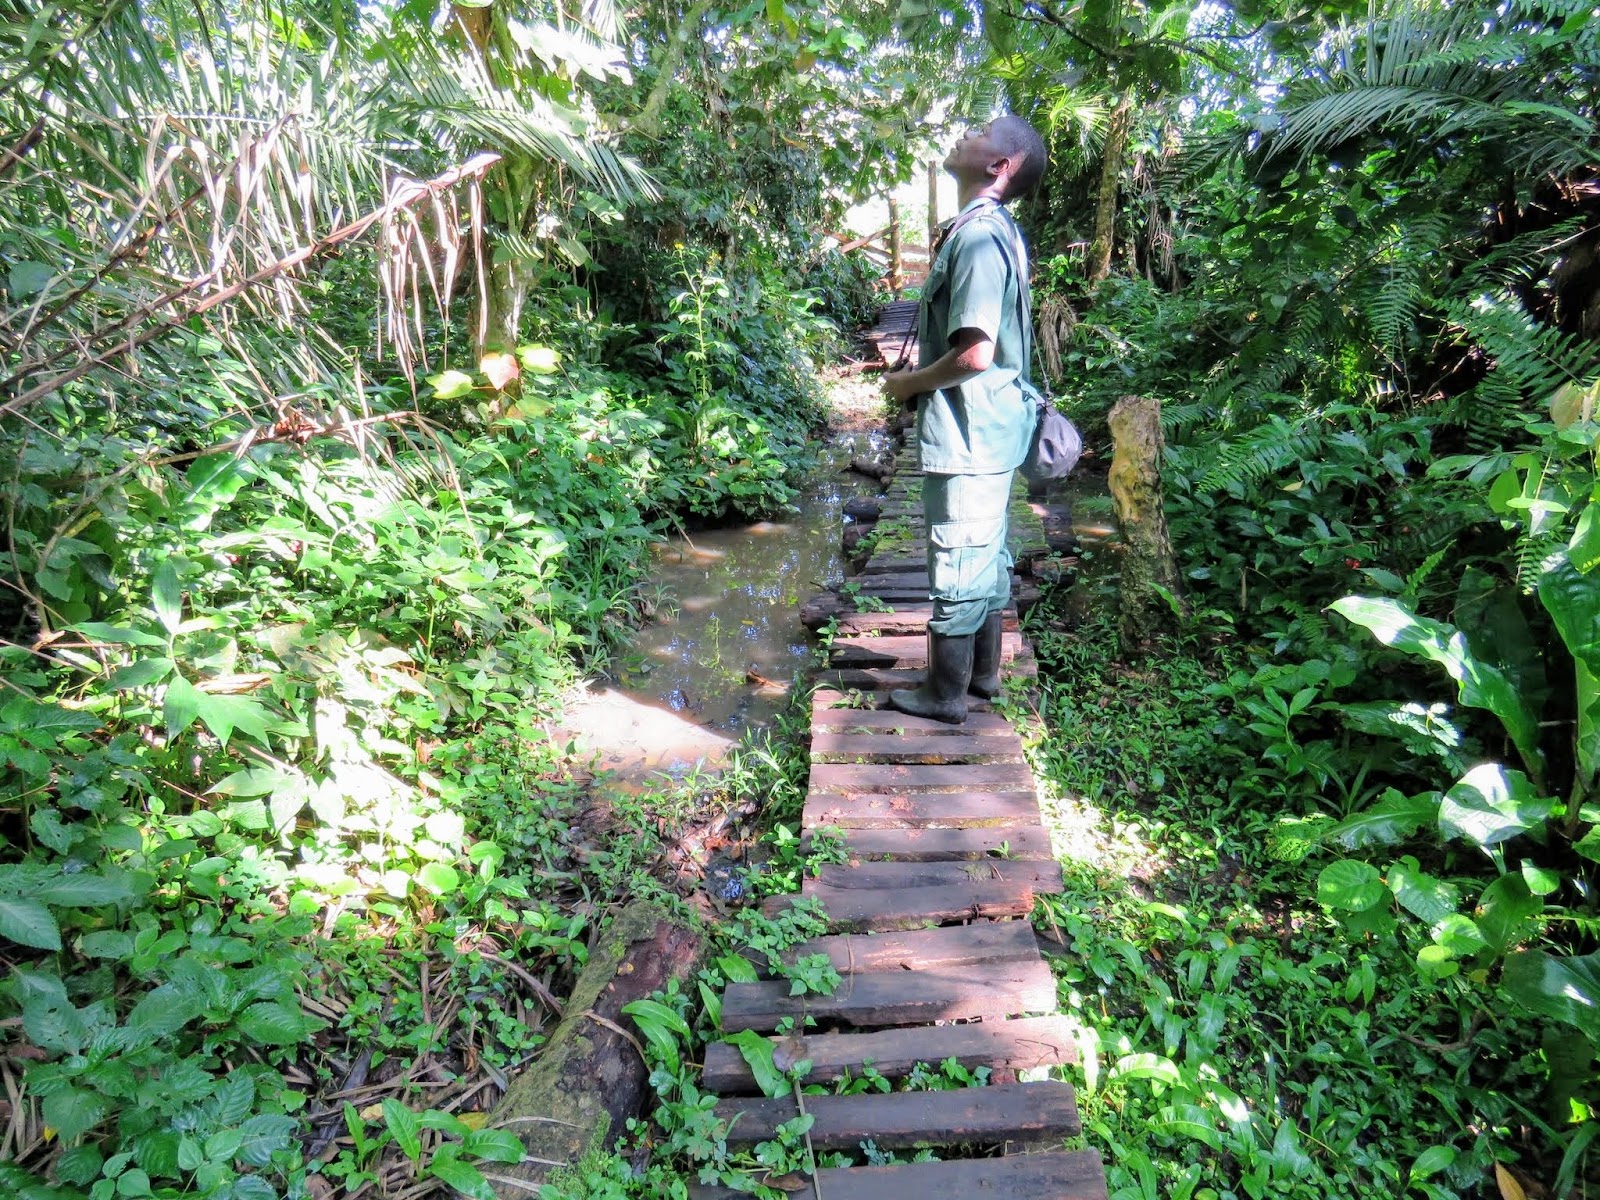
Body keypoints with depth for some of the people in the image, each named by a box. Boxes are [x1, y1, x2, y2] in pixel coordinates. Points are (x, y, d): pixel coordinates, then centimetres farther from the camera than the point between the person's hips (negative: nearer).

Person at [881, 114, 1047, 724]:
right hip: (991, 427, 10)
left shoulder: (978, 235, -18)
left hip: (967, 433, -10)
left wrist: (908, 383, -11)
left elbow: (973, 353, -26)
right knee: (986, 555, 17)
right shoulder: (997, 230, 14)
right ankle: (984, 672, 32)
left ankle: (945, 694, 14)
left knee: (956, 563, 0)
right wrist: (921, 373, 14)